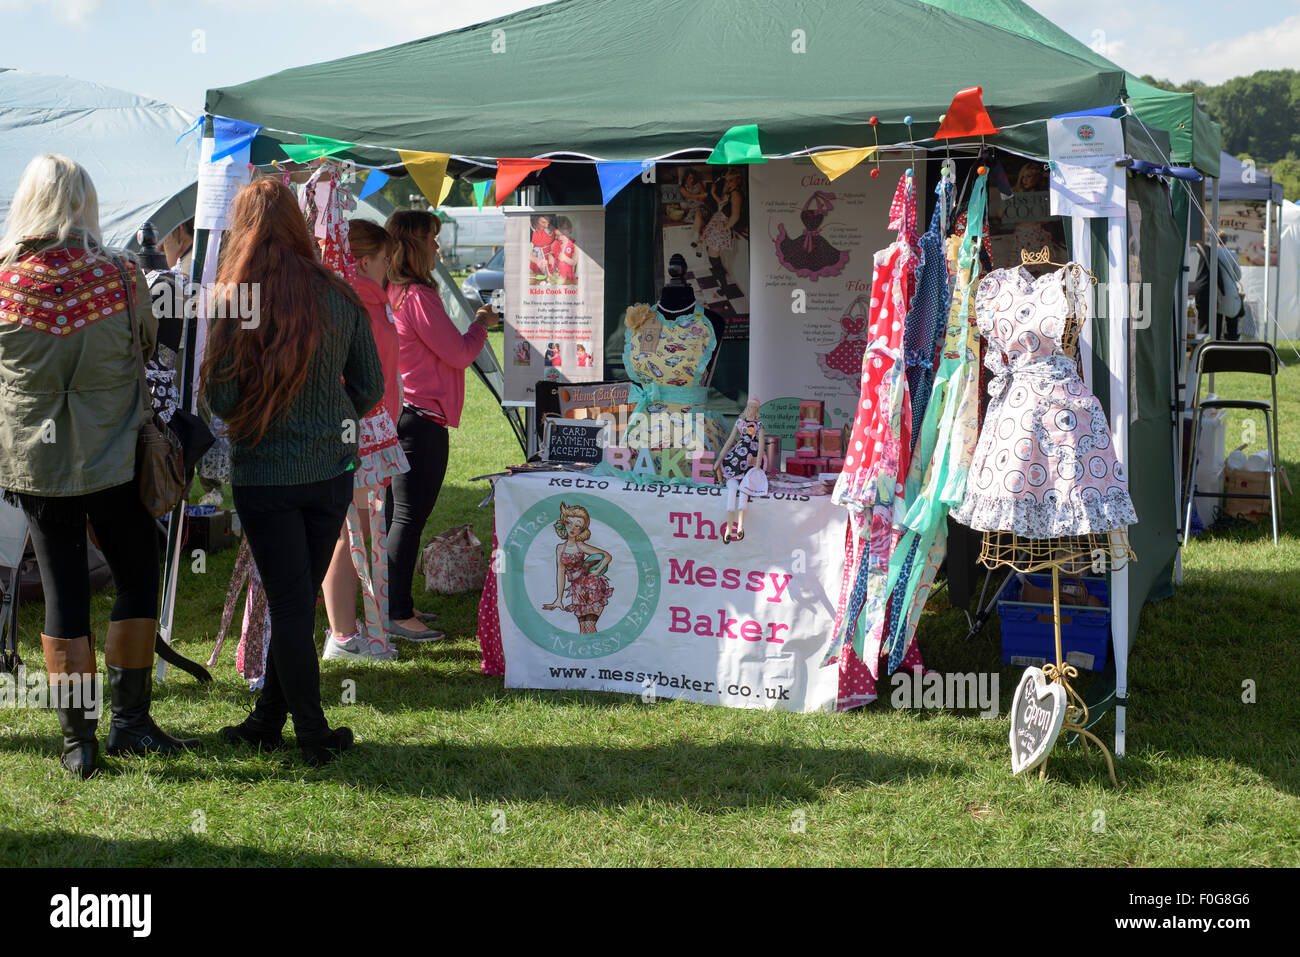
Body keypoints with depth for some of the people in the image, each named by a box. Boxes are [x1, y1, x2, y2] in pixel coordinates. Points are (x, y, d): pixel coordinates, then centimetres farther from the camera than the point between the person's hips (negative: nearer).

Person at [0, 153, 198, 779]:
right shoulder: (119, 277, -11)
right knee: (137, 582, 13)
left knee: (63, 593, 6)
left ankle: (77, 740, 11)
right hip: (112, 460, -1)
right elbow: (150, 346, 4)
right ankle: (129, 721, 14)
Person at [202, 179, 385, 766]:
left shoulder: (235, 300, -13)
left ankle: (314, 735, 7)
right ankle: (269, 720, 24)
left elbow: (220, 396, -12)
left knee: (288, 603, 3)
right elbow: (370, 387, 4)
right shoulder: (339, 296, -2)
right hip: (330, 469, 3)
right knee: (299, 599, 14)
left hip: (263, 471, -3)